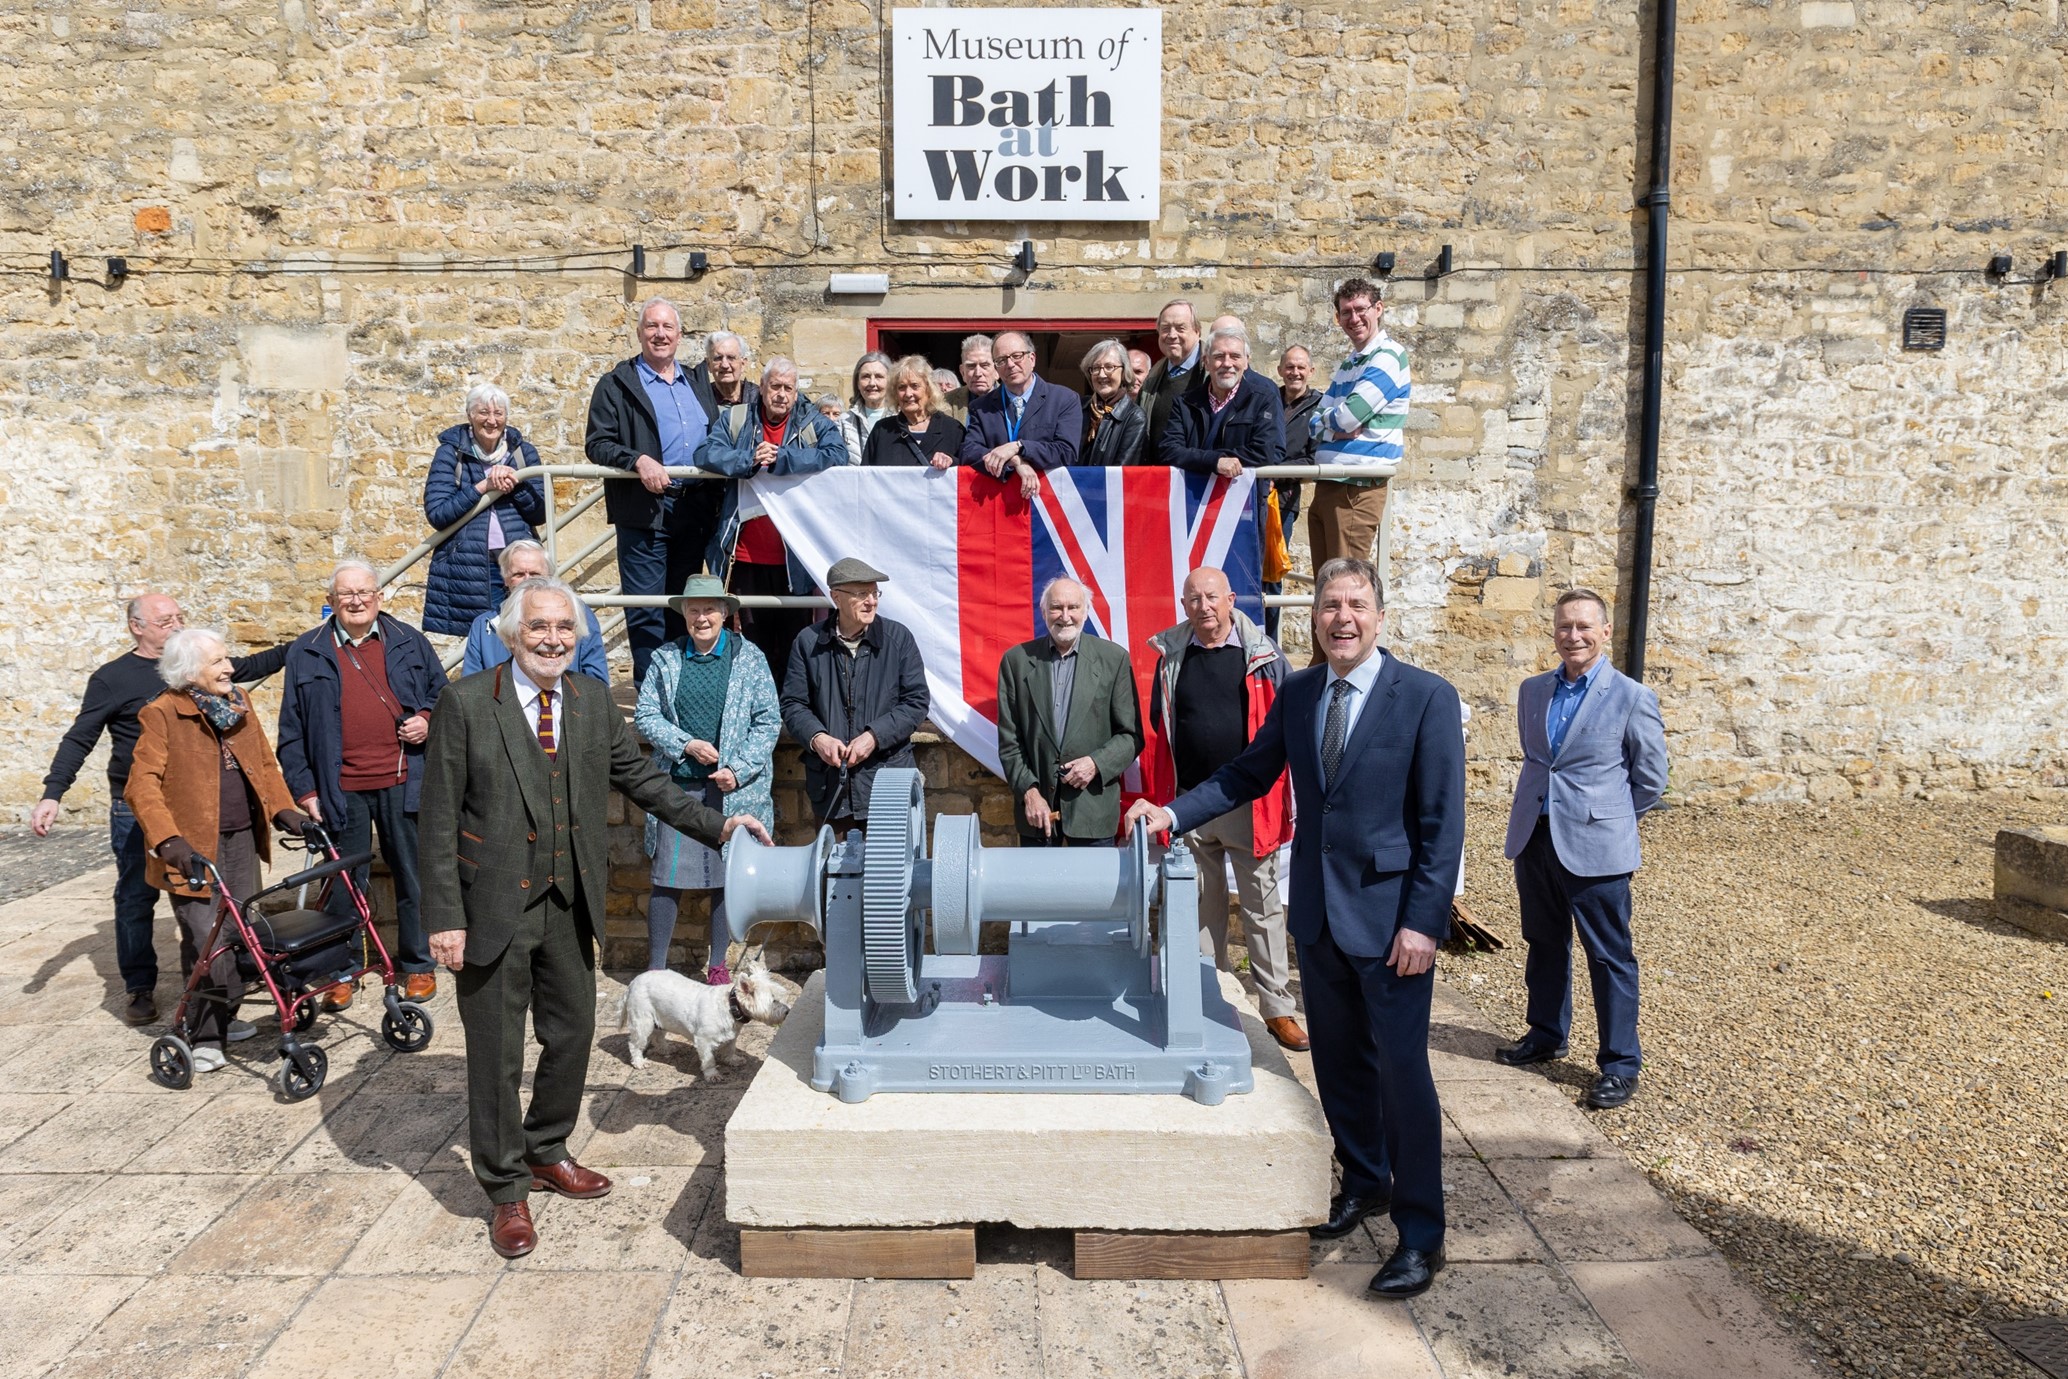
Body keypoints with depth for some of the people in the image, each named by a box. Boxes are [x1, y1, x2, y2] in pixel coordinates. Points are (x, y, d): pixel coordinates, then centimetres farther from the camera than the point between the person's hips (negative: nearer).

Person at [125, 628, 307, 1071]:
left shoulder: (238, 703, 11)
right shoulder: (161, 715, -10)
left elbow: (264, 762, 17)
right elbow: (143, 784, -15)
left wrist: (283, 809, 3)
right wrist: (169, 841, -26)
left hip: (243, 838, 6)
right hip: (195, 846, -6)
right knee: (206, 940, -8)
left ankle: (224, 1017, 25)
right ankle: (203, 1035, 5)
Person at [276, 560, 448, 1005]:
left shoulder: (409, 642, 7)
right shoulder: (307, 653, 5)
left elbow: (442, 694, 15)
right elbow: (292, 730, 5)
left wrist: (428, 721, -6)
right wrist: (304, 788, 0)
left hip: (402, 783, 1)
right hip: (342, 790, 0)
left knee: (413, 878, 8)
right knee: (344, 884, 8)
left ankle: (418, 965, 22)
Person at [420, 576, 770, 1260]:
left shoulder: (593, 700, 4)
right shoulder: (467, 705, -10)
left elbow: (641, 780, 9)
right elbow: (440, 819, -9)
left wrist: (716, 824, -3)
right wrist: (445, 918, -14)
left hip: (570, 903, 5)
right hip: (495, 908, -5)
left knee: (572, 1033, 17)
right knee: (496, 1052, 7)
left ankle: (545, 1151, 41)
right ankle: (506, 1190, 25)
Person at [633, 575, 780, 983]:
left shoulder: (749, 658, 1)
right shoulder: (666, 659, 6)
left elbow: (769, 720, -1)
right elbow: (644, 714, 5)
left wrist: (739, 770, -11)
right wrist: (686, 744, -10)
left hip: (734, 788, 0)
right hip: (678, 785, 1)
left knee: (727, 877, 7)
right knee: (667, 877, 1)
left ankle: (717, 963, 22)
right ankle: (655, 966, 13)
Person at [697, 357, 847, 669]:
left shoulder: (814, 425, 4)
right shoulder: (733, 420, 9)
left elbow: (837, 455, -15)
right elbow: (707, 454, -5)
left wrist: (779, 458, -17)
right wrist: (750, 460, -18)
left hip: (794, 559, -1)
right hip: (747, 558, 1)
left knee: (795, 643, 7)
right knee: (755, 645, 10)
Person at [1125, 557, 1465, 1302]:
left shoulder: (1426, 697, -12)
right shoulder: (1297, 692, 4)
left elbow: (1443, 820, -12)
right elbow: (1250, 772, 11)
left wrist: (1422, 921, -16)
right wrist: (1172, 811, -2)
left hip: (1388, 915, -5)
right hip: (1317, 911, 5)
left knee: (1402, 1071, 2)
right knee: (1338, 1060, 17)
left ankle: (1420, 1234, 16)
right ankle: (1365, 1181, 39)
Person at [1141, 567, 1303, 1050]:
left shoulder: (1262, 656, -1)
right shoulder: (1171, 658, 6)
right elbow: (1158, 732, 10)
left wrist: (1290, 802, -5)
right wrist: (1160, 801, 5)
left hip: (1250, 804, -2)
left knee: (1263, 909, 4)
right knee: (1202, 910, 11)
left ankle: (1278, 1008, 13)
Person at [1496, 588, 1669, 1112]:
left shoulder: (1633, 698, -7)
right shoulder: (1532, 691, 7)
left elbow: (1650, 779, 0)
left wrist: (1603, 815, 5)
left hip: (1594, 847, -5)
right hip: (1534, 837, 5)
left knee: (1610, 957, 3)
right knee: (1544, 944, 18)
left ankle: (1620, 1065, 14)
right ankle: (1546, 1035, 35)